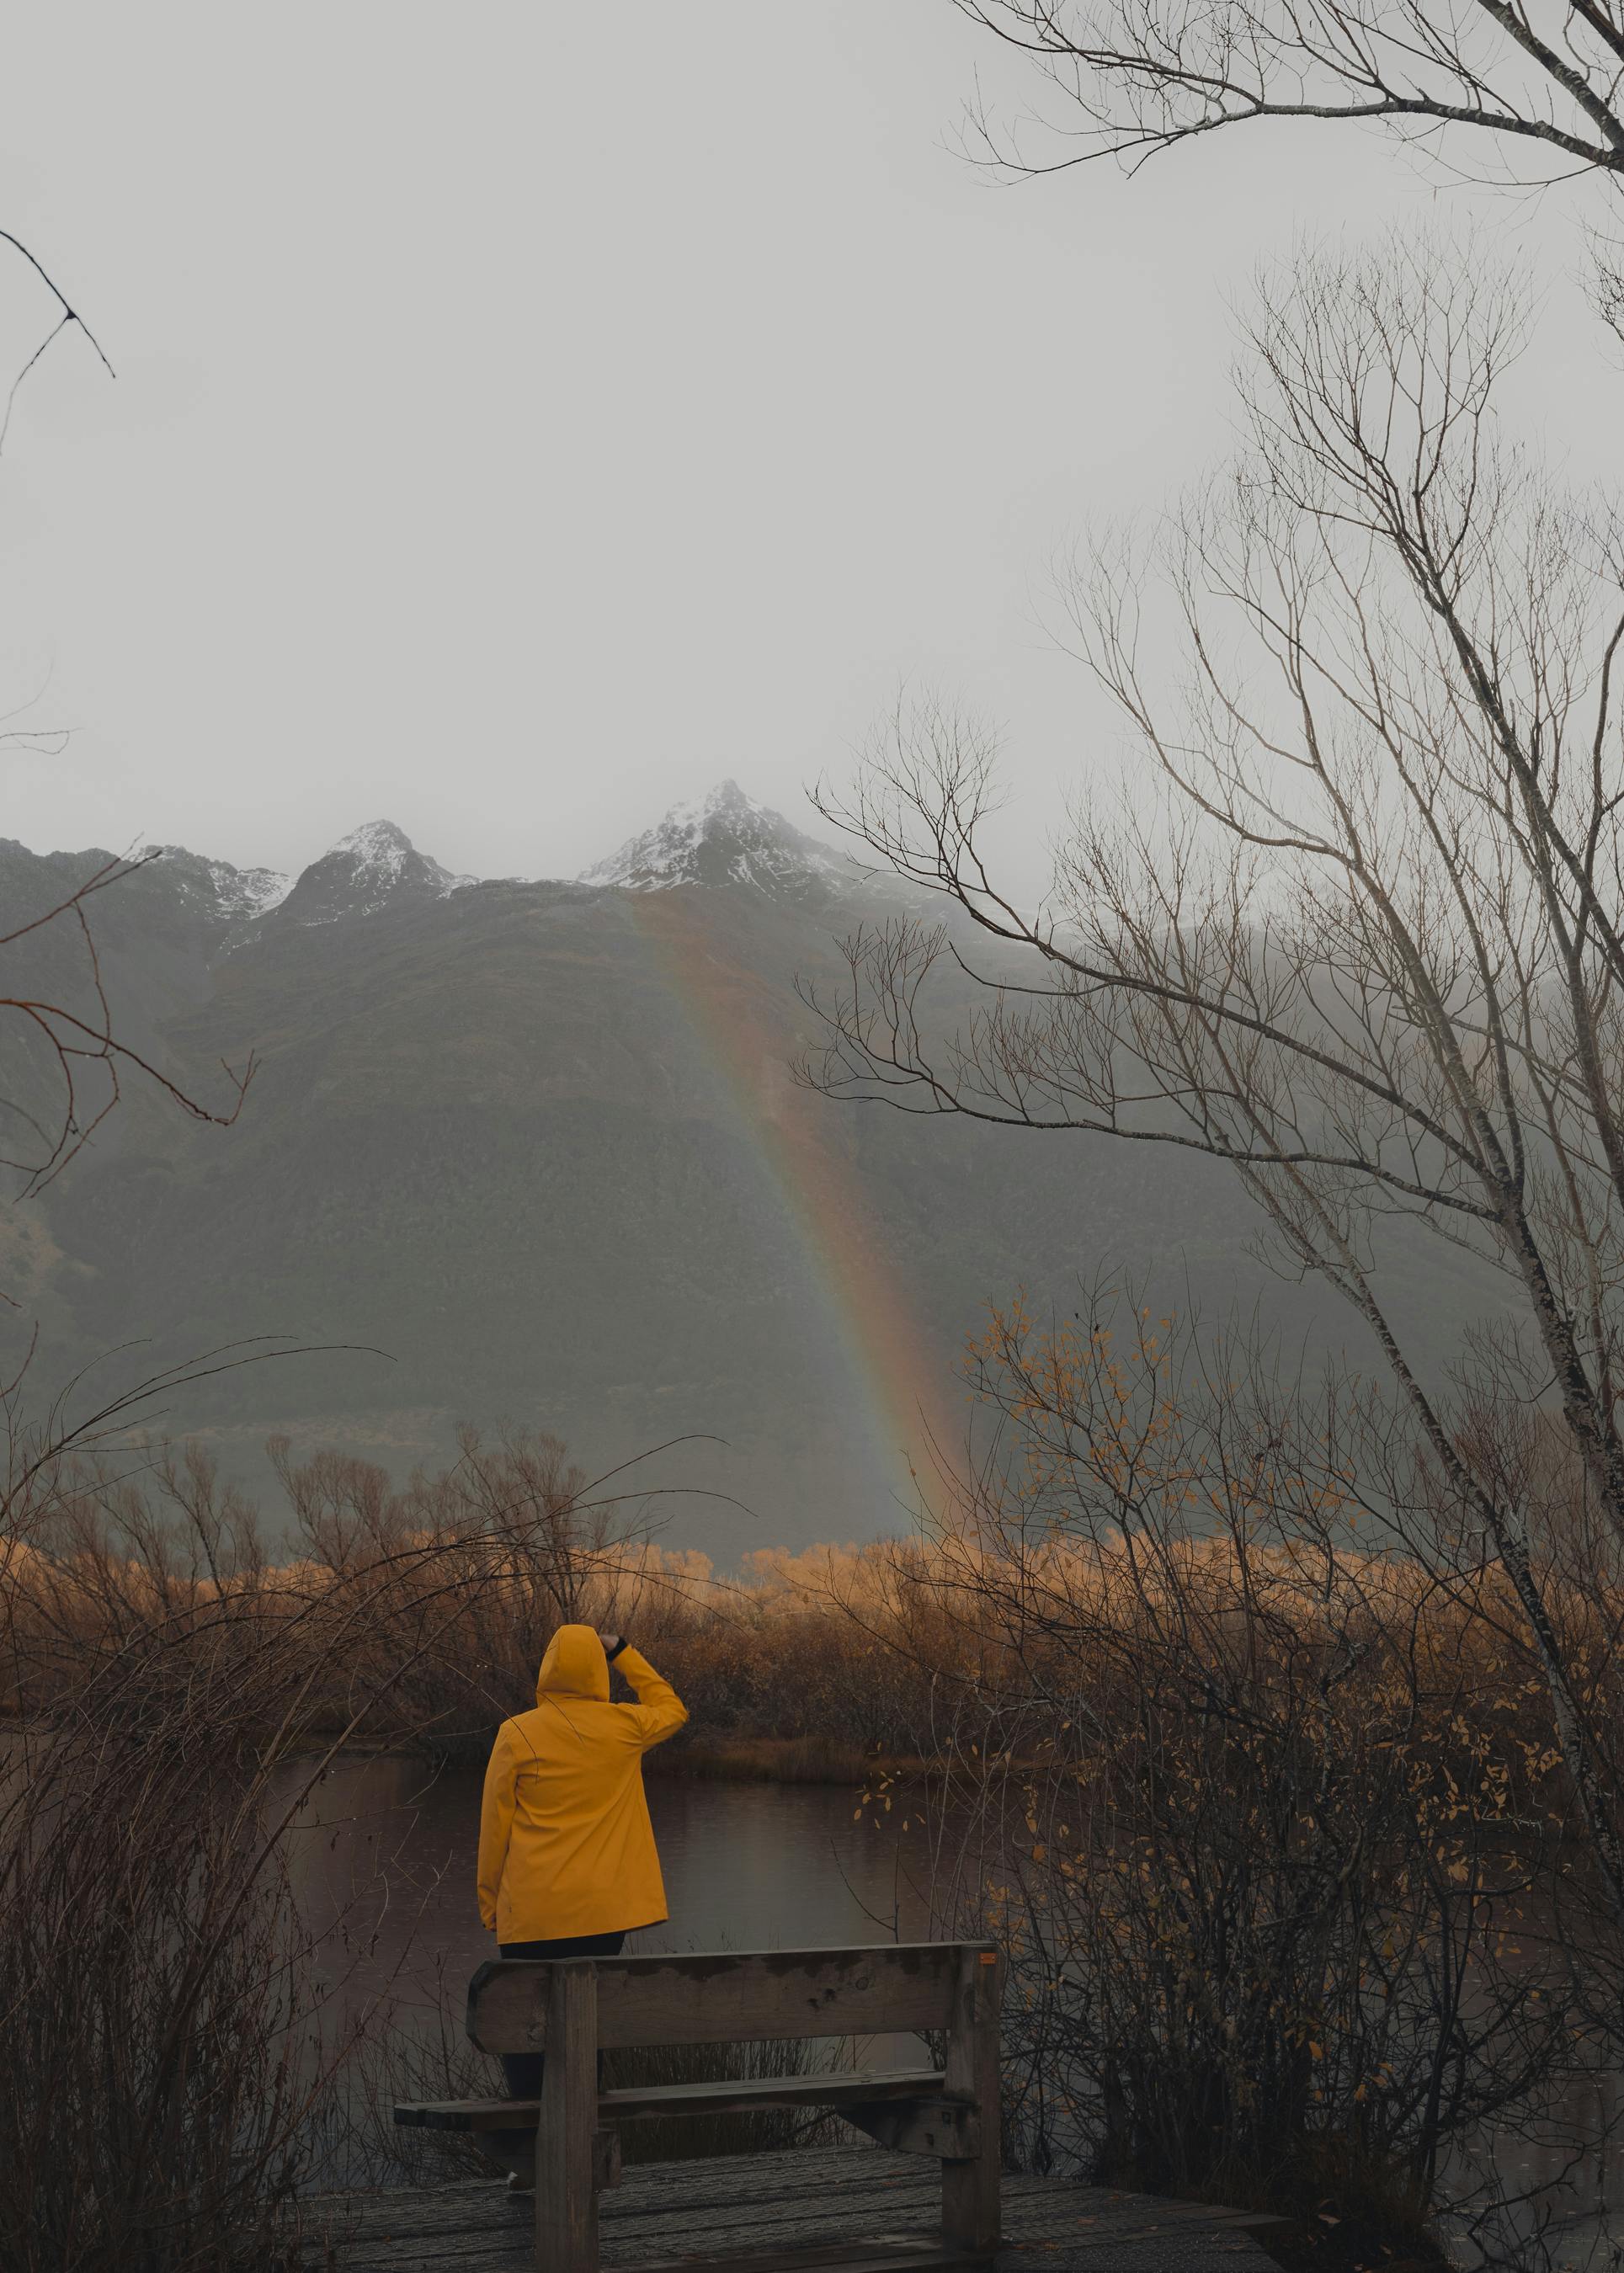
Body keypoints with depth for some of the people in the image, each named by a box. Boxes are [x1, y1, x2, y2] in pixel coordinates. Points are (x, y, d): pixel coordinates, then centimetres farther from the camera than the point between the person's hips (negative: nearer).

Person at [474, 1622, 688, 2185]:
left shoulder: (518, 1734, -4)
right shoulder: (623, 1728, 0)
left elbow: (494, 1827, 1)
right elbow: (672, 1709, 24)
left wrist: (490, 1903, 11)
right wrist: (625, 1653, 23)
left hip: (532, 1912, -2)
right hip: (603, 1911, 2)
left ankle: (528, 2150, 2)